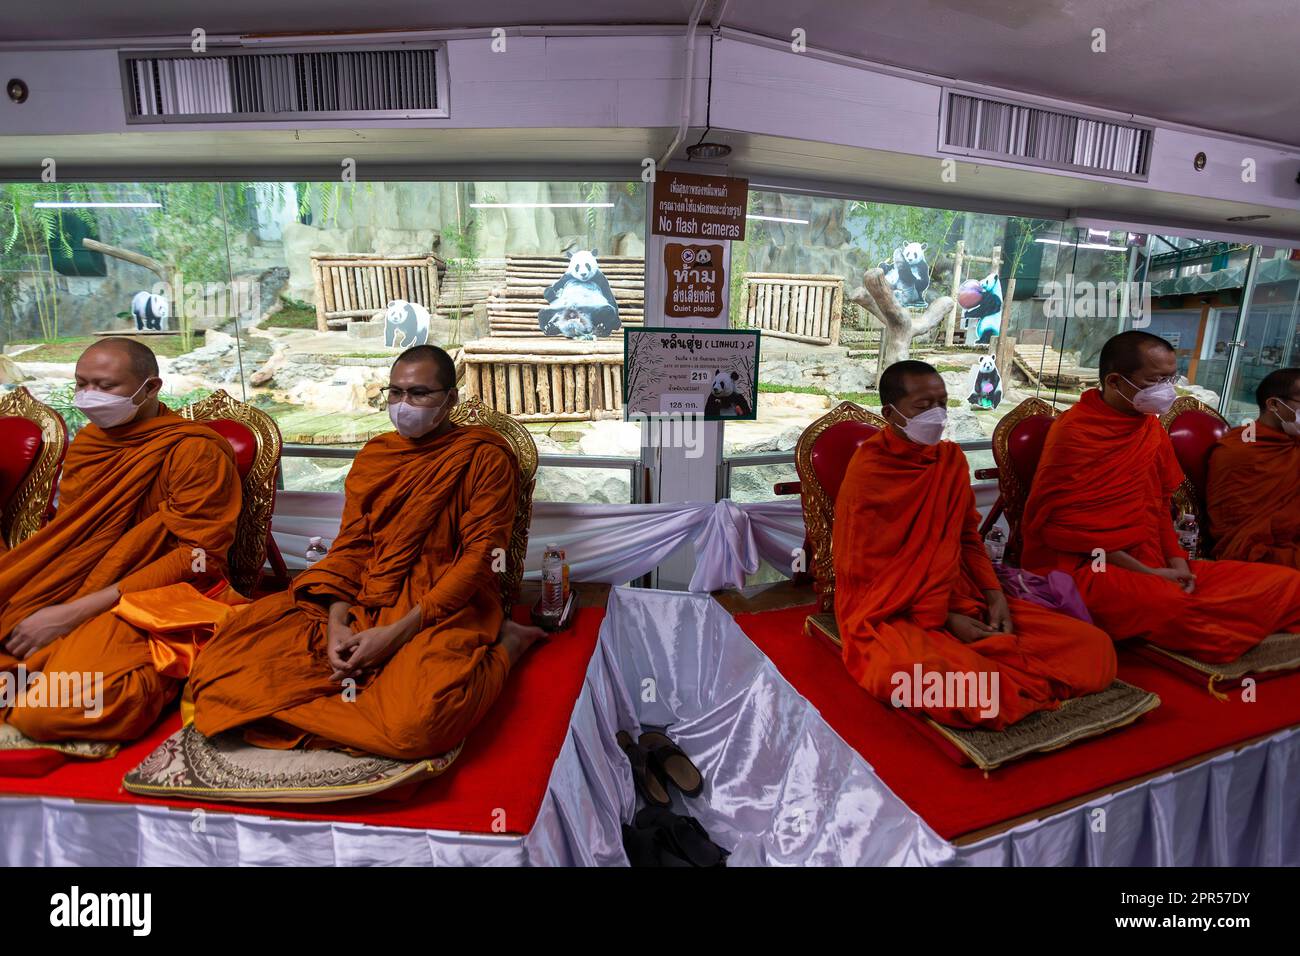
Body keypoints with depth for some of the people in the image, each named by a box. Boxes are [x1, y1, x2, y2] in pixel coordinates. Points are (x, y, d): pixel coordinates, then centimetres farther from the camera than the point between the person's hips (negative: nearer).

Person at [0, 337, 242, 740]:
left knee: (49, 712, -29)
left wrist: (73, 613, -17)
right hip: (66, 592, 7)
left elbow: (199, 558, -16)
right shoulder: (86, 442, 13)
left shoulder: (194, 451, -11)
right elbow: (61, 537, 22)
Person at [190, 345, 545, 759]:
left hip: (441, 610, -6)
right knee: (226, 653, -11)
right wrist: (337, 624, -9)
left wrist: (397, 632, -17)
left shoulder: (485, 457, -4)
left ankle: (502, 647, -5)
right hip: (363, 602, 6)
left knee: (415, 724, -34)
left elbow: (480, 557, -11)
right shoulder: (374, 455, 13)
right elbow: (350, 545, 10)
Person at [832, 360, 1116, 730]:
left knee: (1093, 645, -6)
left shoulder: (952, 458, 7)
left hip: (963, 598, 6)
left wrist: (995, 594, -2)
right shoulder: (867, 474, -13)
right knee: (909, 675, -40)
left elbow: (968, 538, 15)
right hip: (893, 612, -6)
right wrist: (943, 620, -15)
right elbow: (868, 572, -12)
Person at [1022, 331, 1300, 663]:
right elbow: (1066, 528, -14)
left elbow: (1161, 504, 20)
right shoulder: (1074, 432, -12)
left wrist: (1176, 560, 3)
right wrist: (1146, 573, -12)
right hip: (1085, 568, -7)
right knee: (1174, 606, -33)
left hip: (1155, 567, 7)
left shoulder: (1152, 428, 12)